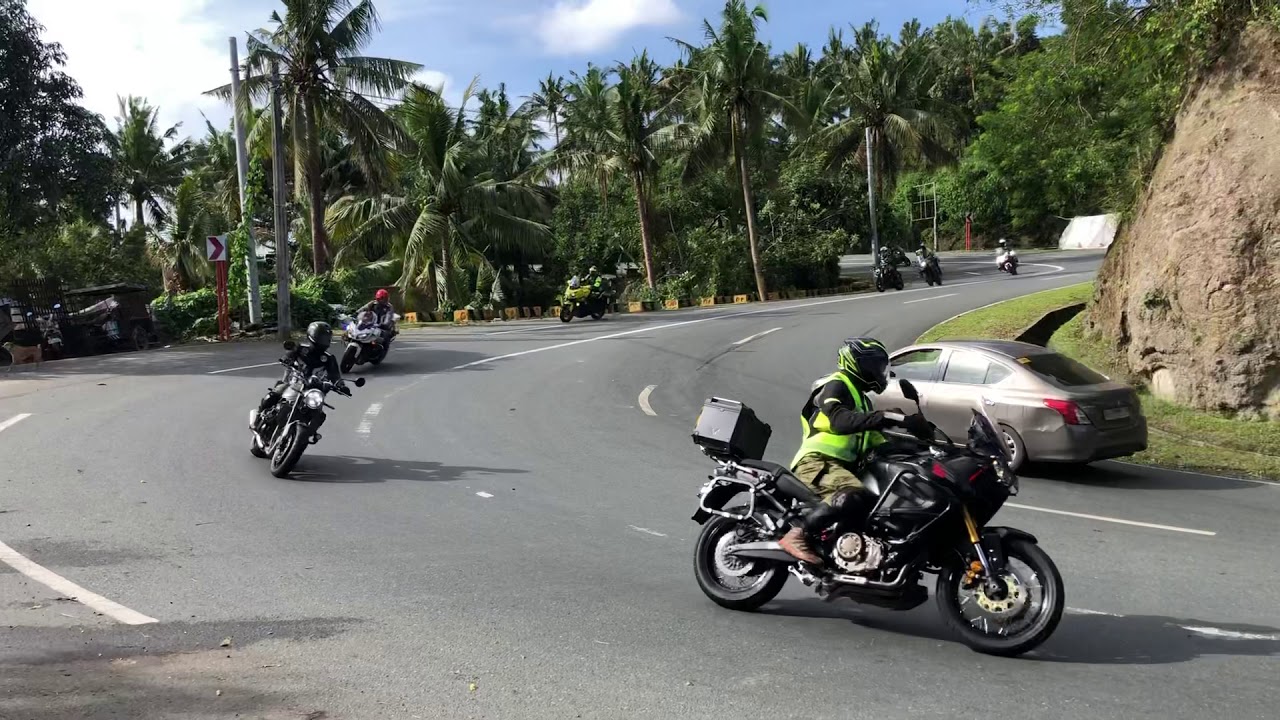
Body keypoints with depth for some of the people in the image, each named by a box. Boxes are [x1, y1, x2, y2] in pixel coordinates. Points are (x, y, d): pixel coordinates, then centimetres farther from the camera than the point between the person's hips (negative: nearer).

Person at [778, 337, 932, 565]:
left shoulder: (862, 399, 28)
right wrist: (887, 419, -35)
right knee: (854, 494, -38)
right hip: (818, 461, -10)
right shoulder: (836, 385, -4)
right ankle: (796, 535, -35)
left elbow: (874, 441, 29)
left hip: (843, 465, 10)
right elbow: (839, 420, -26)